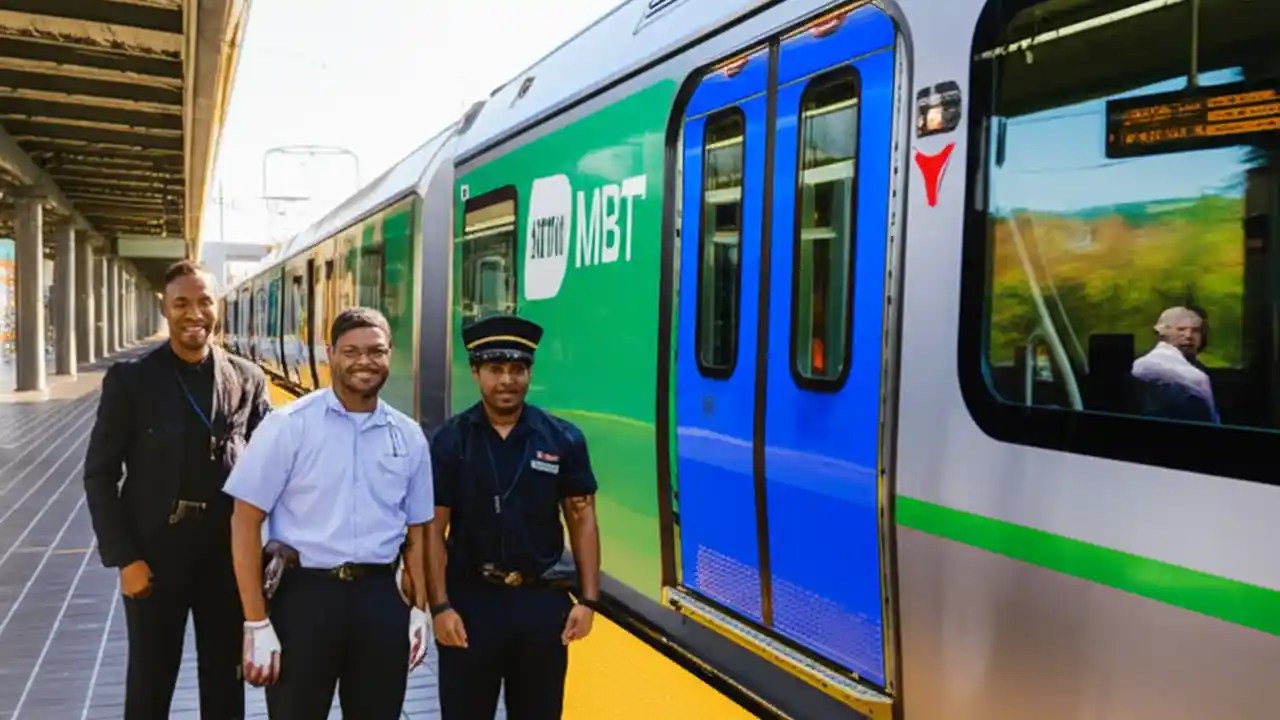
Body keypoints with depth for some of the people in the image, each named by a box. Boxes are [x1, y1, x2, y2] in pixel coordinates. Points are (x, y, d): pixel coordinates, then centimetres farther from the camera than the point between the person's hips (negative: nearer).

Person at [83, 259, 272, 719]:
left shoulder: (248, 380, -1)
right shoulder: (130, 380, -6)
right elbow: (100, 475, -5)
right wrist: (124, 558, -10)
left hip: (228, 554, 2)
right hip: (155, 553, -1)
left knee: (225, 682, 15)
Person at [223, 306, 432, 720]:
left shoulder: (409, 437, 5)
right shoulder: (289, 426, -7)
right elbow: (245, 523, -7)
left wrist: (420, 608, 6)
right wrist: (257, 623, -10)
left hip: (380, 599, 4)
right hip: (304, 594, -3)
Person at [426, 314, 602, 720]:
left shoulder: (563, 439, -2)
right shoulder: (450, 441, -5)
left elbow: (582, 520, 1)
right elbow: (432, 529, -5)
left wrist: (587, 600, -4)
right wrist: (440, 606, -11)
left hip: (543, 600, 1)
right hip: (471, 600, -1)